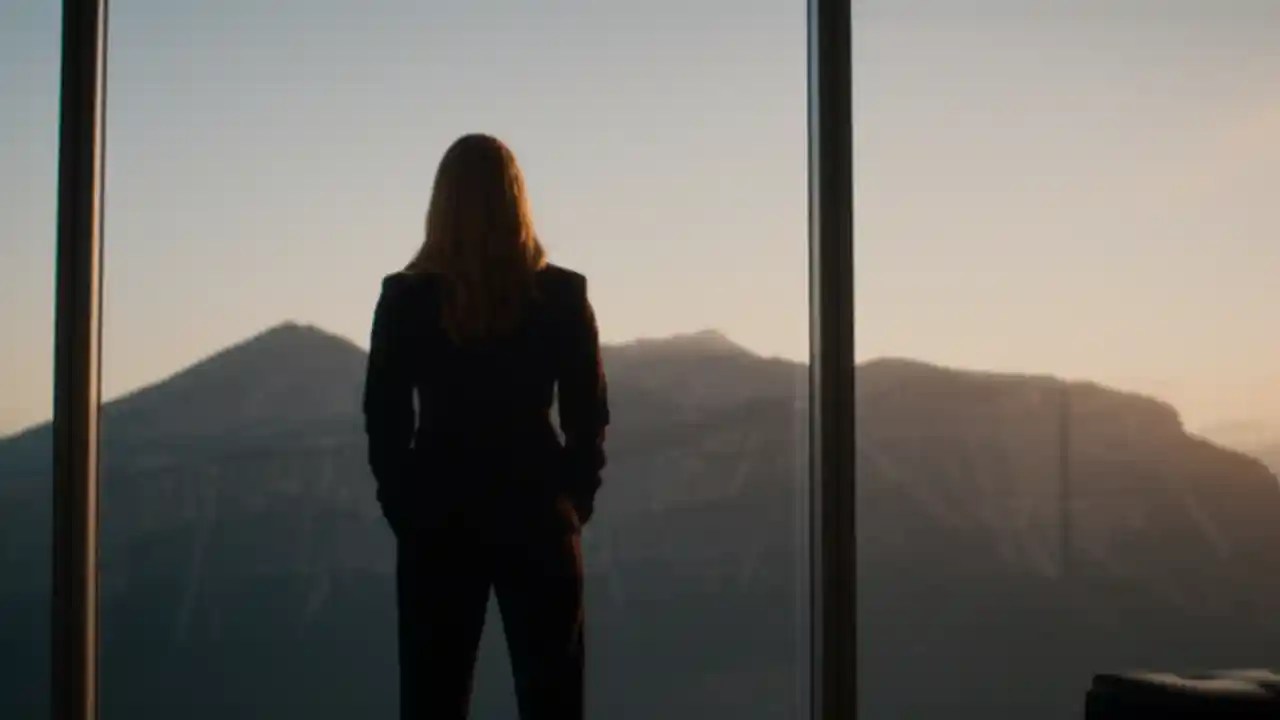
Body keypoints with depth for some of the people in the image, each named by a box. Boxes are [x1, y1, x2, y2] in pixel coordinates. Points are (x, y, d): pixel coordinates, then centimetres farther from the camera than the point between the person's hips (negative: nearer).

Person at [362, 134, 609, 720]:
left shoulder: (405, 297, -4)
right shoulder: (562, 295, -4)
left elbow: (383, 419, 0)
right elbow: (589, 414, 0)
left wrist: (405, 508, 10)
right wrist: (573, 502, 11)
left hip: (437, 520, 0)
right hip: (537, 517, 0)